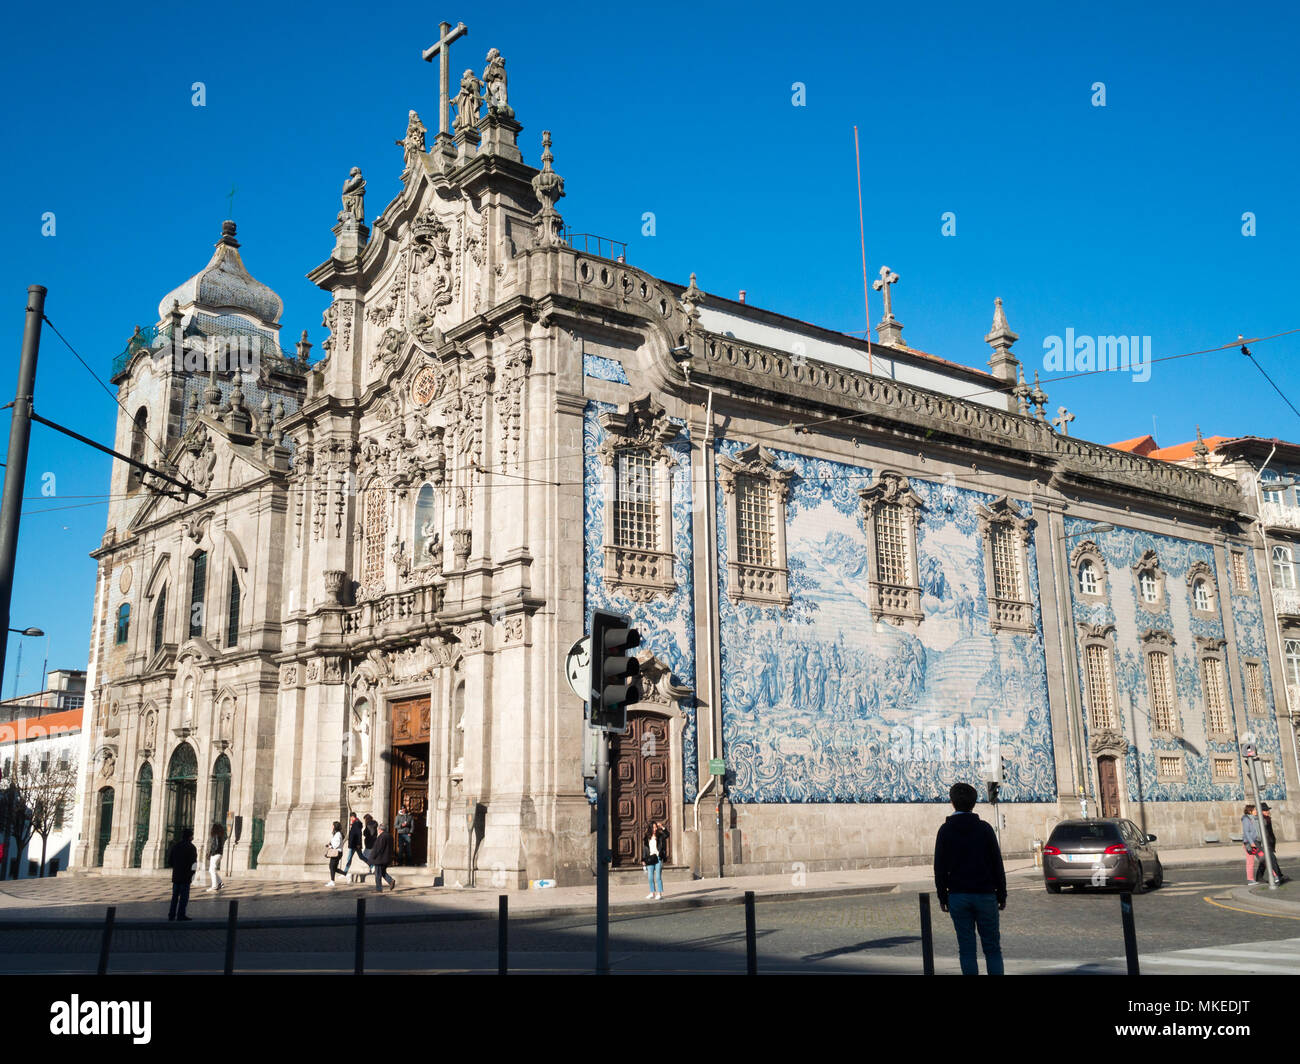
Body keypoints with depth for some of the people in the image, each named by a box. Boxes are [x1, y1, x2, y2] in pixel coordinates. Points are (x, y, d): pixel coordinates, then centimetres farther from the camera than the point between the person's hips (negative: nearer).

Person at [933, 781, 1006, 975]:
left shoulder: (945, 830, 0)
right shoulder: (985, 828, -1)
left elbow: (940, 867, 0)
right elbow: (997, 865, 0)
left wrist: (942, 896, 7)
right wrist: (1002, 894, 8)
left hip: (958, 896, 0)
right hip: (985, 894, 0)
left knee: (966, 948, 4)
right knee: (992, 948, 6)